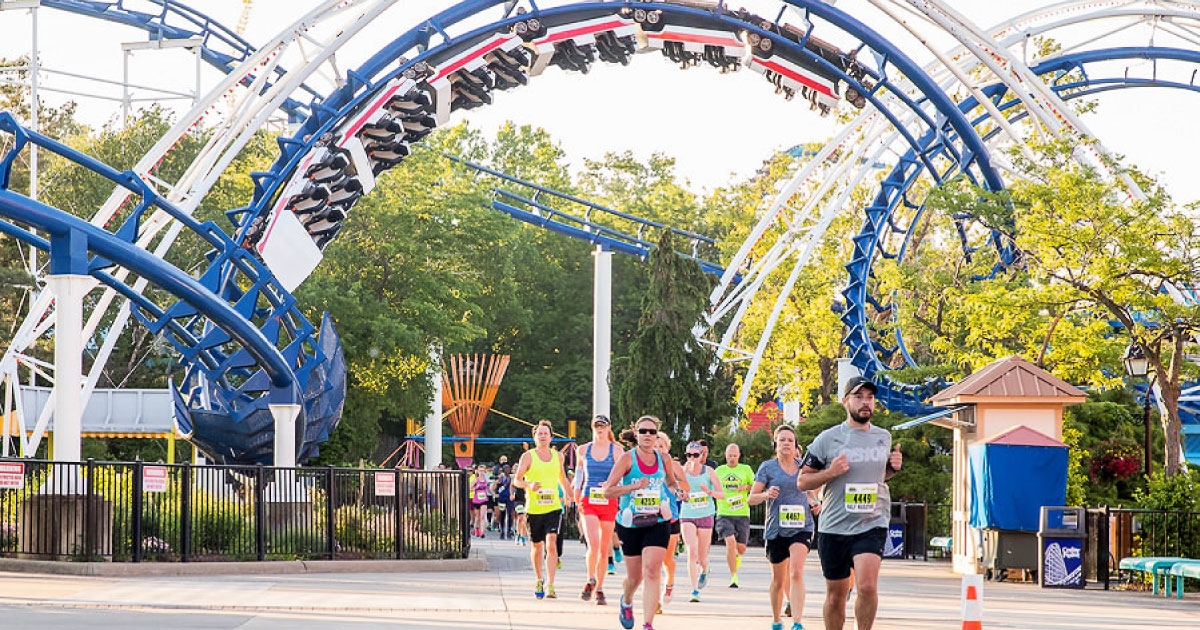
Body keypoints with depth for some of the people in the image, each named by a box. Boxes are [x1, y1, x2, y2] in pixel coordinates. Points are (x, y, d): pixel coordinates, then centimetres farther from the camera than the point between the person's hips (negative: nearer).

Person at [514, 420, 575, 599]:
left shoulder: (557, 456, 8)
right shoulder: (528, 457, -2)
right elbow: (516, 480, -5)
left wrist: (568, 494, 27)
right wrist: (529, 485, -23)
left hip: (554, 508, 1)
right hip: (534, 509, -1)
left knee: (551, 544, -15)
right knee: (536, 546, 11)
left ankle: (550, 585, -20)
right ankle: (539, 581, 34)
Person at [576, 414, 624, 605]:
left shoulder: (617, 451, 1)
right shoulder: (583, 450, 8)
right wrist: (578, 497, 19)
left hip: (608, 502, 0)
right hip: (588, 501, 0)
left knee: (604, 550, 6)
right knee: (593, 545, -18)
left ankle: (599, 589, 18)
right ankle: (590, 580, 5)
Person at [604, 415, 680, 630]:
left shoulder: (663, 459, 4)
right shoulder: (627, 458, -7)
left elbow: (671, 482, 25)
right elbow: (608, 491, -11)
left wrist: (670, 492, 4)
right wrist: (634, 486, -23)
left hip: (657, 523, 1)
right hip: (630, 524, -1)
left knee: (652, 572, -16)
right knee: (634, 576, 12)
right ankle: (626, 602, 47)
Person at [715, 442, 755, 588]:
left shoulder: (746, 470, 8)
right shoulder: (719, 471, 10)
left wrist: (747, 486, -10)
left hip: (742, 514, 0)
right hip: (724, 514, 0)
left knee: (741, 548, -1)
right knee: (730, 541, -20)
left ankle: (736, 556, 38)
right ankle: (733, 576, -12)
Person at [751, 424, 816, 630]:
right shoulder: (767, 467, 1)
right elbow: (751, 498, 0)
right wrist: (766, 494, -19)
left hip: (801, 527, 0)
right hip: (776, 529, 0)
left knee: (796, 573, -18)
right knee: (778, 580, 10)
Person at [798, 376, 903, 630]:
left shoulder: (884, 438, 10)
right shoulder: (828, 439, -1)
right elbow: (802, 481, 2)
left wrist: (892, 468, 5)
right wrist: (831, 472, -14)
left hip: (872, 526, 1)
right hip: (834, 528, -1)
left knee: (867, 586, -21)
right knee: (835, 596, 9)